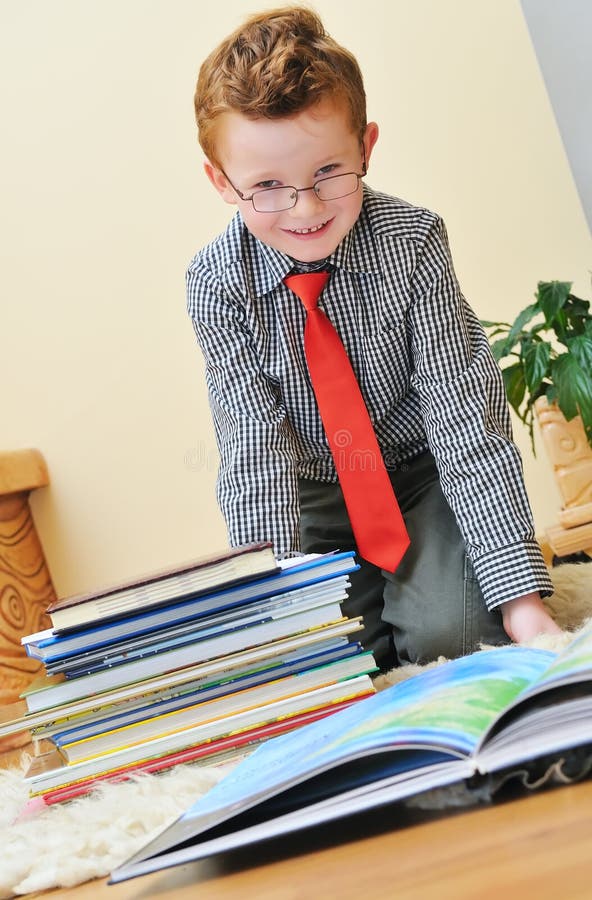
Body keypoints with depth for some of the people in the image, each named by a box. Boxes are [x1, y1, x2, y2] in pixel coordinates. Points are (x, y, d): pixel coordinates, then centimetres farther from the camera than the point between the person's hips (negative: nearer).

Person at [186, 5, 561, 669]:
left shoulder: (412, 242, -21)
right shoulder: (217, 283, -18)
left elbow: (465, 417, -24)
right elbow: (255, 445, -21)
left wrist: (521, 598, -31)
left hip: (422, 471, -1)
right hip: (312, 495, 1)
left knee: (454, 633, -24)